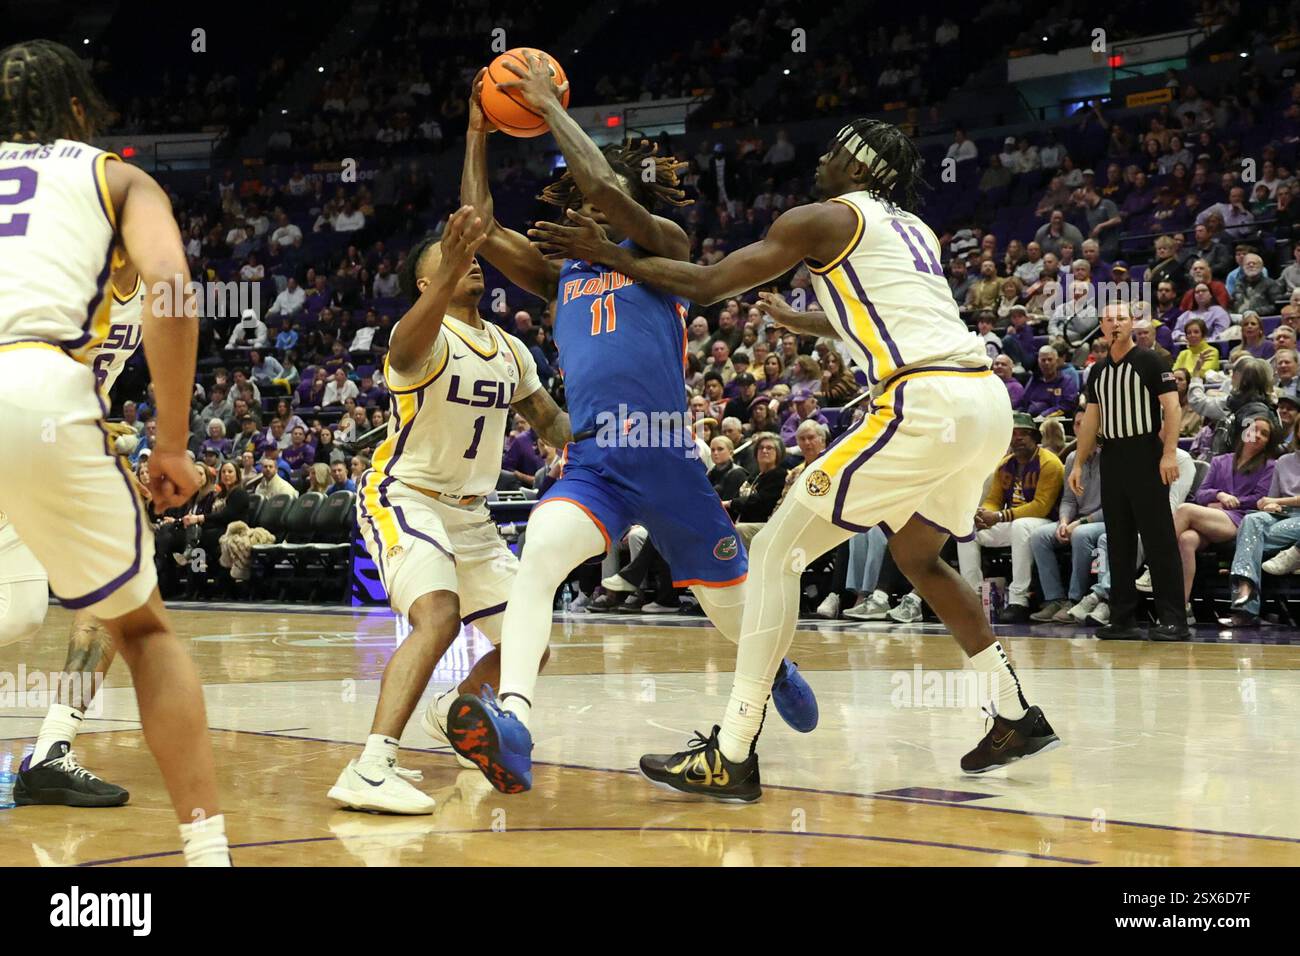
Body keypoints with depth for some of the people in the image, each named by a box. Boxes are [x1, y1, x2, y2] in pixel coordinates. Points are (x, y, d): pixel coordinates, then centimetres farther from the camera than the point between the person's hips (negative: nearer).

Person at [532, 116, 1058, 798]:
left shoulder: (823, 219, 4)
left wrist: (608, 255, 13)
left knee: (777, 551, -3)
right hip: (987, 402, 9)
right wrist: (796, 320, 60)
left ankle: (730, 755, -6)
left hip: (926, 404, -9)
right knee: (916, 555, 31)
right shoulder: (912, 229, 27)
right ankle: (1017, 717, 31)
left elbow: (706, 286, 3)